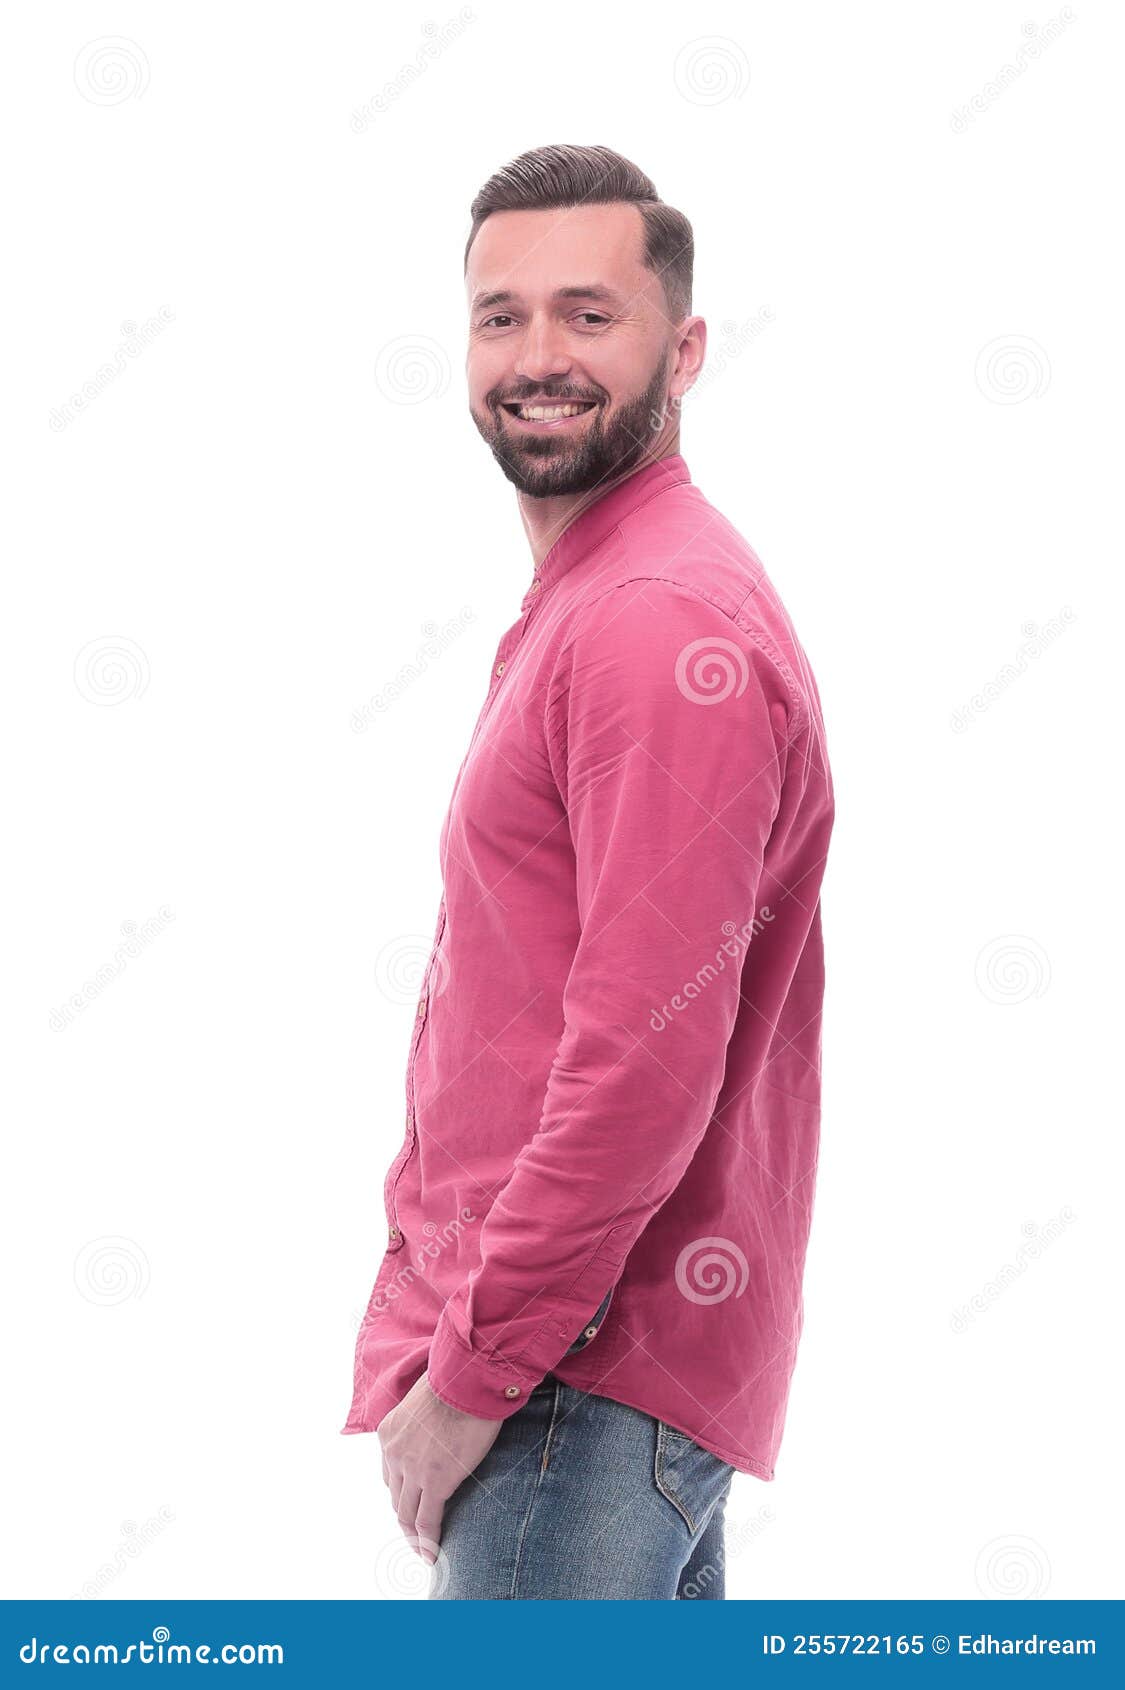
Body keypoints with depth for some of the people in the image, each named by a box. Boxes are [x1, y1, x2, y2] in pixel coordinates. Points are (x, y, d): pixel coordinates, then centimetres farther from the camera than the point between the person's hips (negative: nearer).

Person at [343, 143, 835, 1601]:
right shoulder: (579, 603, 17)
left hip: (588, 1373, -10)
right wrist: (438, 1304, 16)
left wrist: (470, 1373, -18)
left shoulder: (666, 624, -18)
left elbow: (645, 1064, -24)